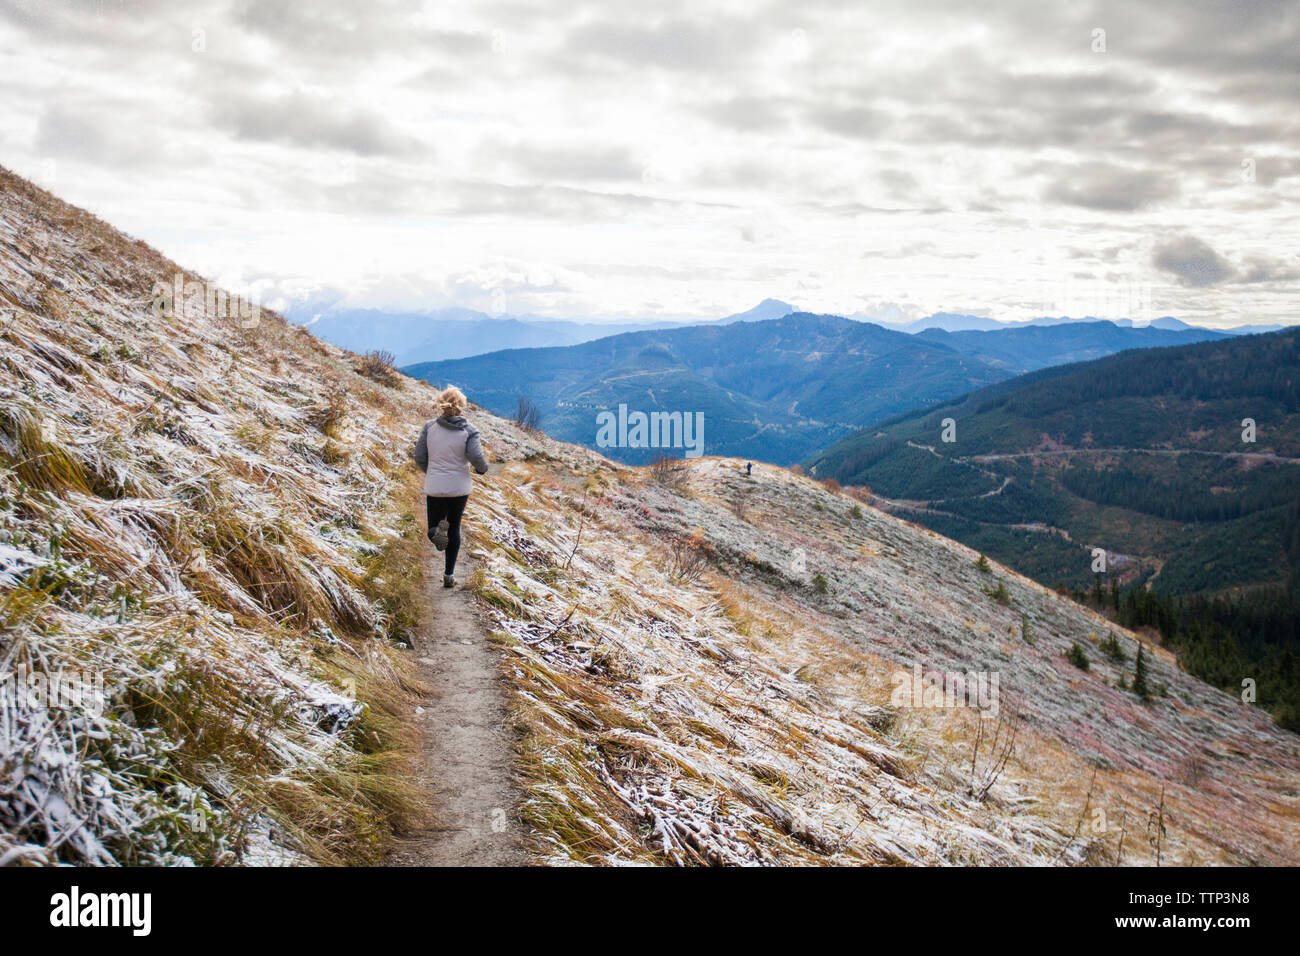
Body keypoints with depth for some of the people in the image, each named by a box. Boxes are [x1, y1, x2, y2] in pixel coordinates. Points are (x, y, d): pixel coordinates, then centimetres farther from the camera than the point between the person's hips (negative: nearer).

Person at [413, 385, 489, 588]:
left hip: (434, 488, 0)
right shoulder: (468, 431, -9)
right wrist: (482, 469, 6)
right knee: (454, 529, 17)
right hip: (460, 488, 0)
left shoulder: (429, 427, -4)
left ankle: (439, 529, -25)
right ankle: (449, 574, 17)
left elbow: (419, 457, -1)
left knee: (433, 531, 12)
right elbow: (476, 457, -17)